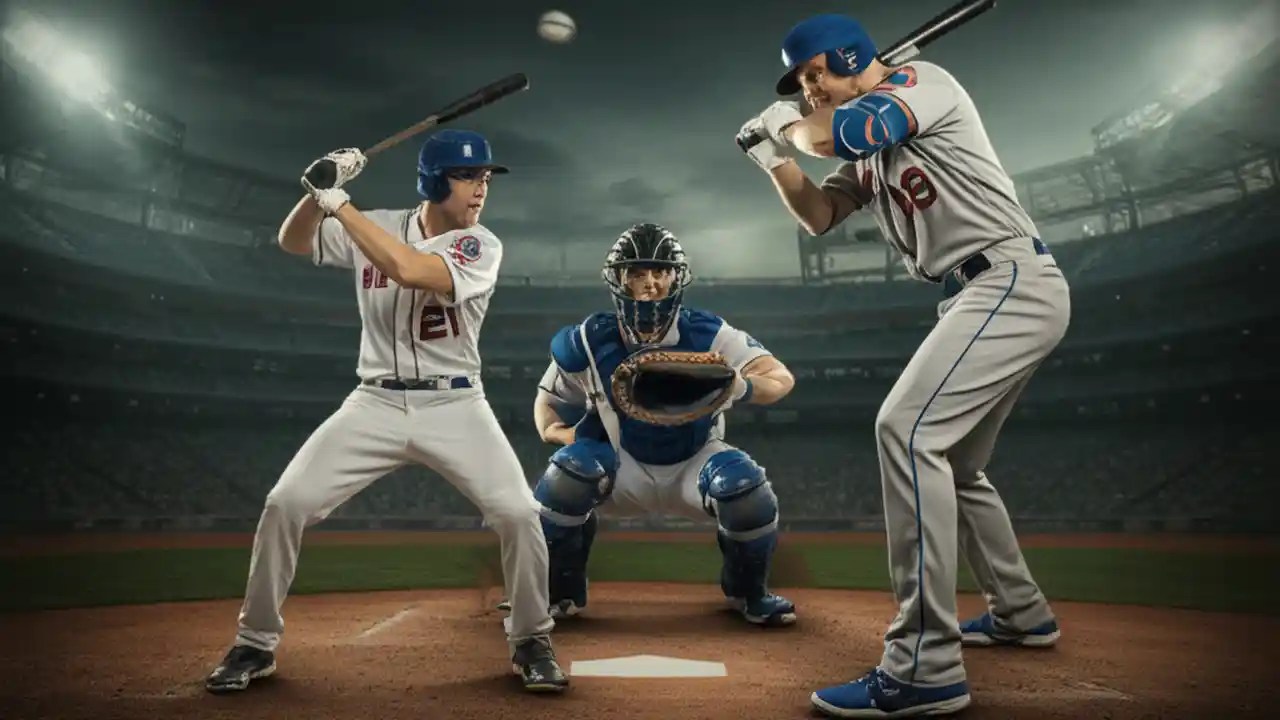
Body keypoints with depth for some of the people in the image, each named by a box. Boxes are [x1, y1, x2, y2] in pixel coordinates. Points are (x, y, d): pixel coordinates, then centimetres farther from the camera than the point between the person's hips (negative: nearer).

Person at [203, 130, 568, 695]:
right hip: (375, 404, 3)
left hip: (454, 407, -2)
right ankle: (256, 643, 16)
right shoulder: (374, 226, 3)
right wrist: (319, 190, -12)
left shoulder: (480, 246, -10)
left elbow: (407, 269, -26)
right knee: (285, 504, -6)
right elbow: (292, 242, 7)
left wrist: (338, 201, -21)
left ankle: (531, 642, 8)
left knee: (517, 513, -17)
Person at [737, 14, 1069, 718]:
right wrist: (774, 154, 9)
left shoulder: (921, 79, -4)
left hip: (1012, 281, -10)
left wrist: (790, 124, 0)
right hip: (981, 296, 10)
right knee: (951, 463, 17)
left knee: (907, 428, -24)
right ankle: (1020, 613, 34)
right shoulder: (868, 157, 22)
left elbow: (837, 131, -21)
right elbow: (817, 216, 22)